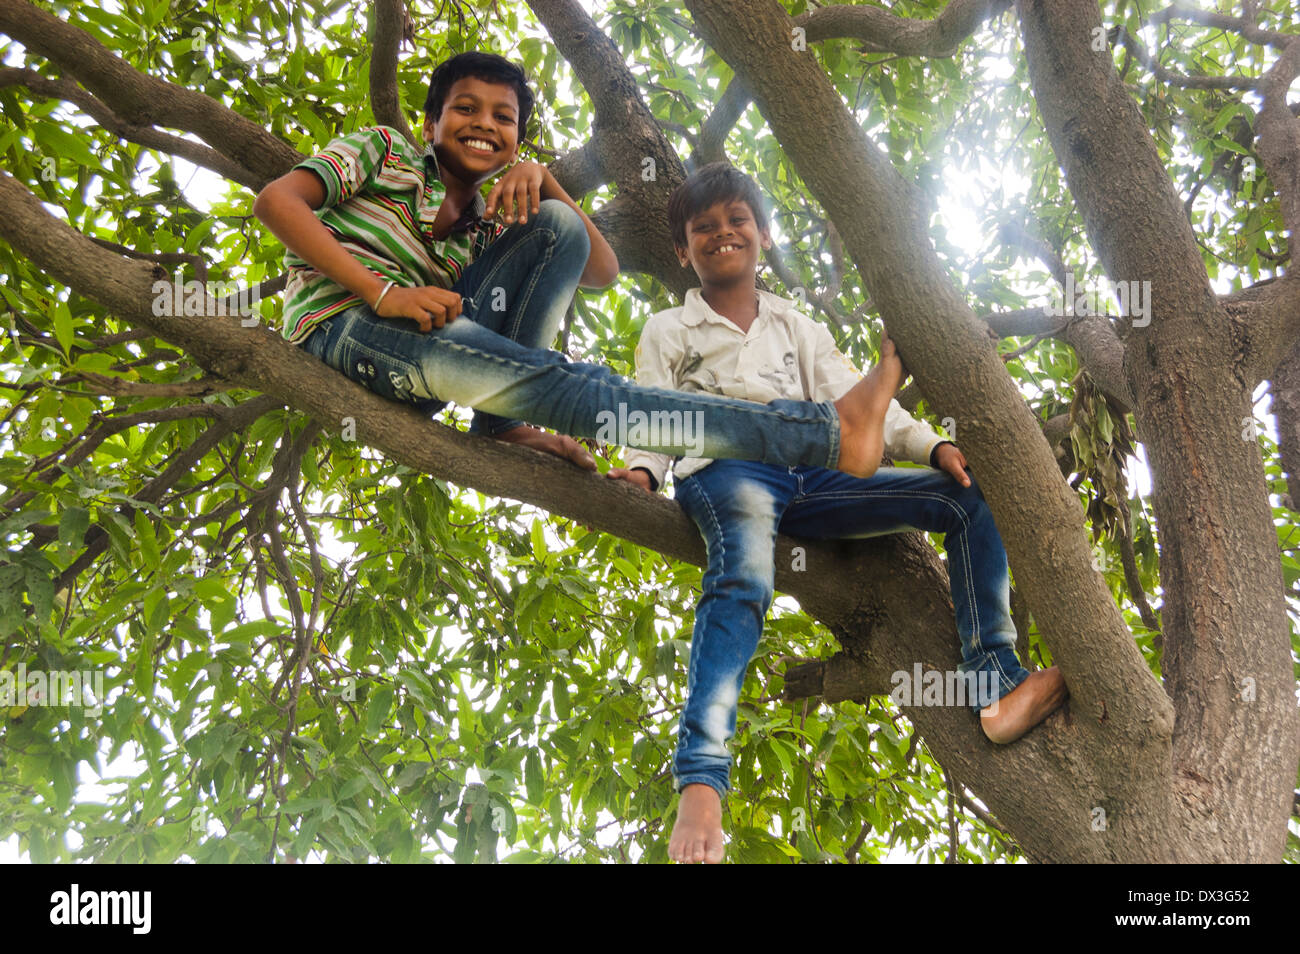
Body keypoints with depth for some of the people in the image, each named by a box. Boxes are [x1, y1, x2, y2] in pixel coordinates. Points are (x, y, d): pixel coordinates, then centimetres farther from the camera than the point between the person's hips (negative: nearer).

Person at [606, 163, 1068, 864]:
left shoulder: (798, 328, 32)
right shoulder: (667, 332, 24)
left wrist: (932, 445, 1)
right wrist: (641, 469, -14)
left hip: (809, 477, 5)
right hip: (723, 470, -4)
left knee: (969, 497, -10)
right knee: (743, 571, -40)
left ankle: (997, 688, -19)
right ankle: (701, 784, -53)